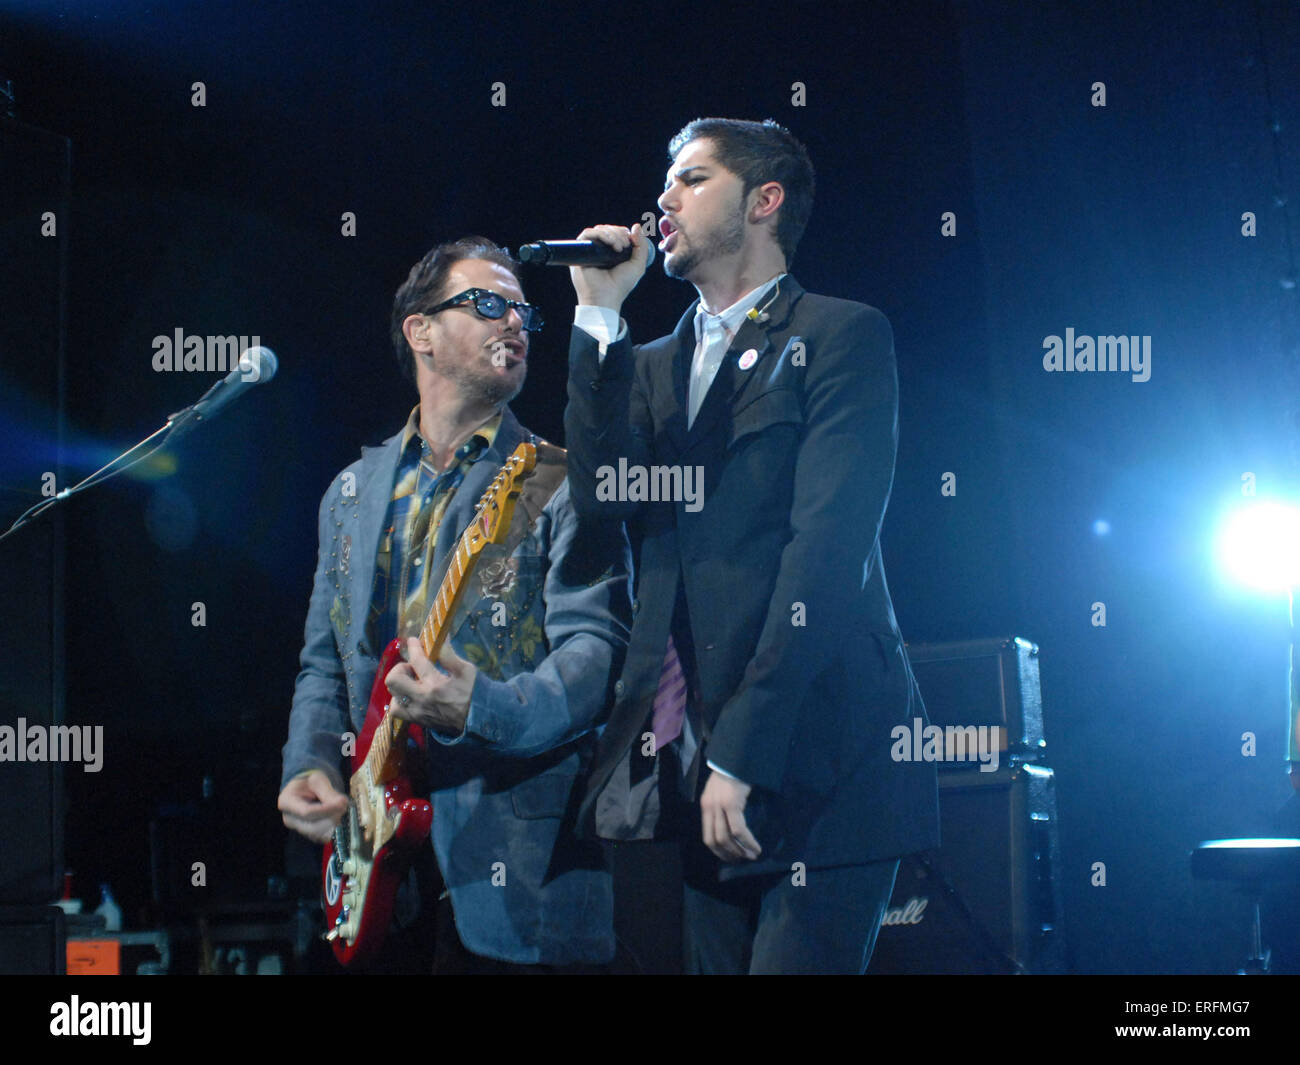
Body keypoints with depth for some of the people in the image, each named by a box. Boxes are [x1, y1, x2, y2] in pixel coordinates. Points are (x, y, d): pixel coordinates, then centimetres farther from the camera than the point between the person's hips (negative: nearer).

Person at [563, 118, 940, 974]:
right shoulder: (653, 365, 20)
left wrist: (742, 752, -18)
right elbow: (603, 496, 1)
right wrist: (599, 315, 1)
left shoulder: (838, 336, 0)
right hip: (693, 763, 6)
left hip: (814, 764, -6)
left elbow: (828, 551, -11)